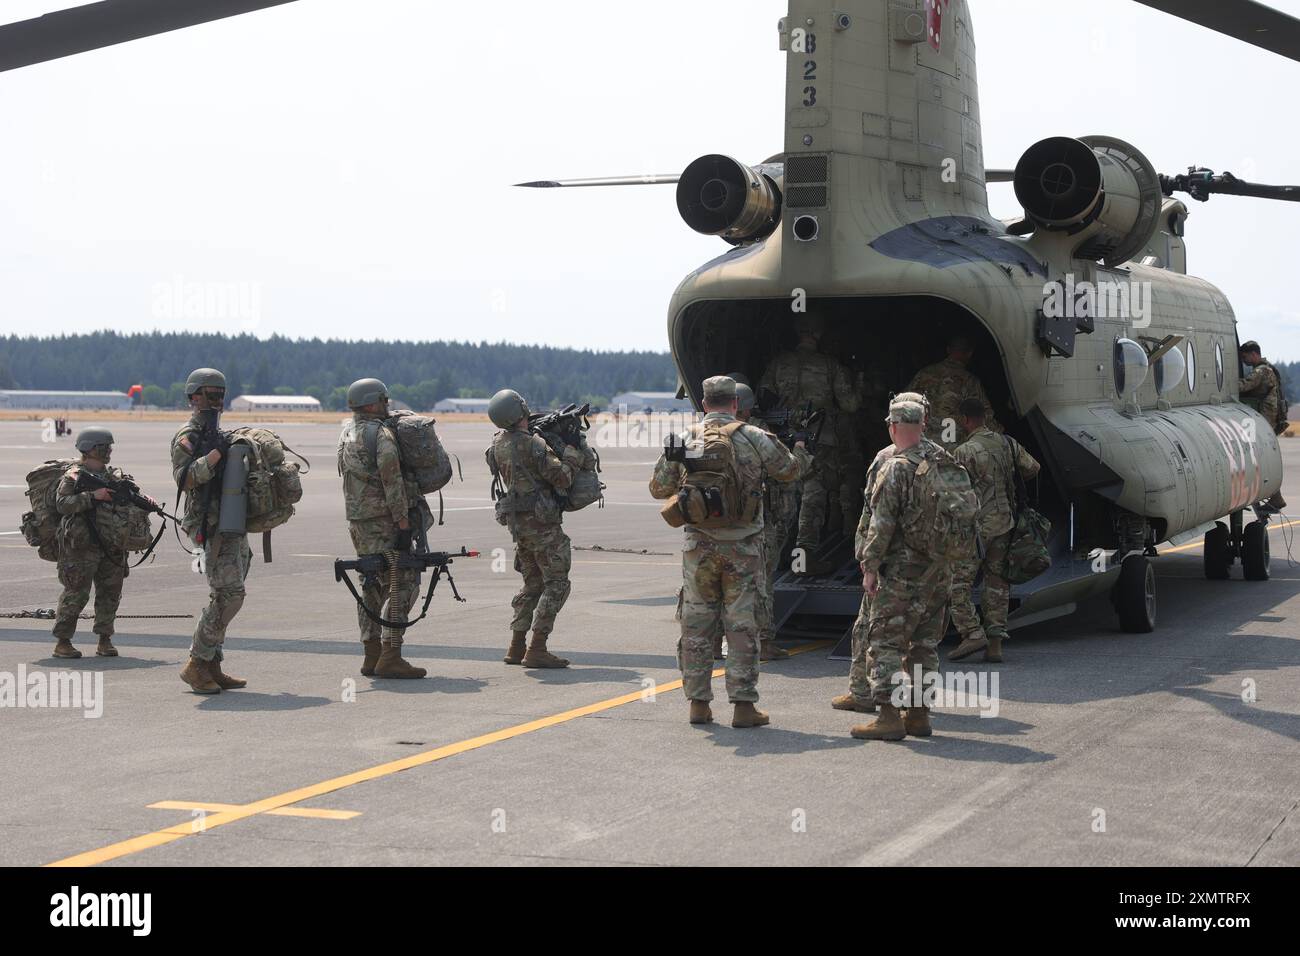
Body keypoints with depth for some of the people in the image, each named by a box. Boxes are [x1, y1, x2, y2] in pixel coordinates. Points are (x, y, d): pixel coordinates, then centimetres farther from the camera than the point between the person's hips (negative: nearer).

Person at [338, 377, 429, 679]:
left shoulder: (347, 434, 14)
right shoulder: (381, 434, -14)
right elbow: (391, 481, -19)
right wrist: (403, 521, -17)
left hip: (357, 521, 9)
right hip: (383, 521, -9)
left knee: (373, 586, 15)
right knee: (403, 584, -7)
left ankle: (372, 655, 16)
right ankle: (390, 657, -12)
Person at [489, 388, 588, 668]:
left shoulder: (497, 444, 5)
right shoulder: (535, 445, -18)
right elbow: (561, 479, -19)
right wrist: (573, 455, -3)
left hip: (516, 520, 8)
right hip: (542, 522, -8)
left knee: (533, 583, 18)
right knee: (557, 584, -2)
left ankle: (517, 647, 16)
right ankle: (536, 649, -8)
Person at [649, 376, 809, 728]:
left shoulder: (683, 439, 1)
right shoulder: (754, 439, -6)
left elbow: (658, 489, 9)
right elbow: (788, 469, 11)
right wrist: (802, 452, 33)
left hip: (698, 545, 2)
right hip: (742, 547, -2)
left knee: (696, 624, 10)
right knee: (742, 626, 2)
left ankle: (698, 702, 12)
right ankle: (743, 705, 2)